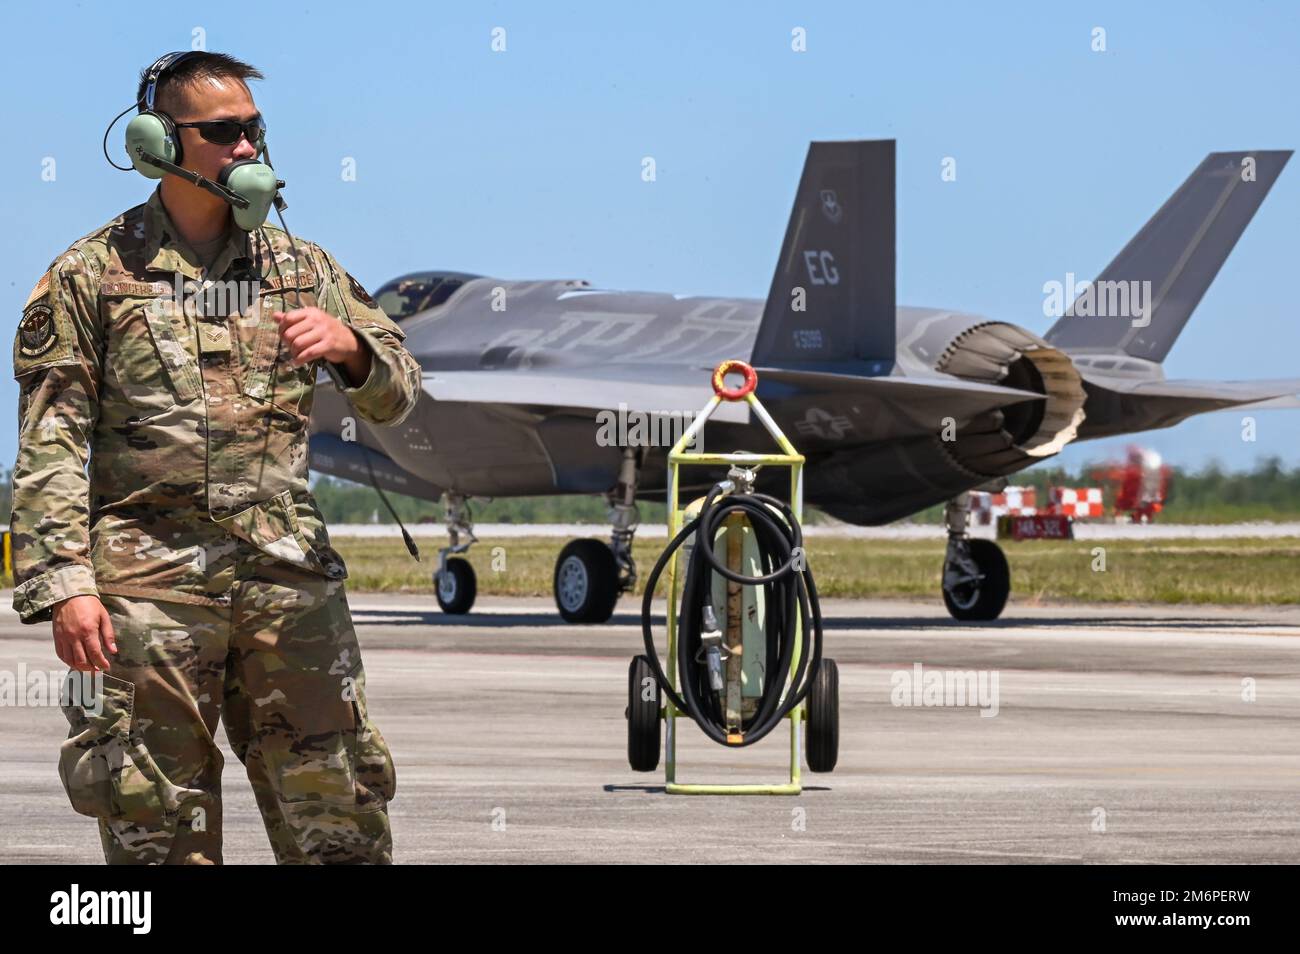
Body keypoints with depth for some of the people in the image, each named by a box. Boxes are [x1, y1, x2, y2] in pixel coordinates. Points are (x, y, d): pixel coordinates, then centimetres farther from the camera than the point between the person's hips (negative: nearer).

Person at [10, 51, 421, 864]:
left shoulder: (300, 268, 15)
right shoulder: (92, 275, 5)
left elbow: (397, 397, 13)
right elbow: (50, 448, 0)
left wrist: (349, 344, -10)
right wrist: (64, 584, -11)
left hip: (288, 574, 3)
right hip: (149, 577, -3)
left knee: (336, 806, 0)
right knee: (158, 824, 0)